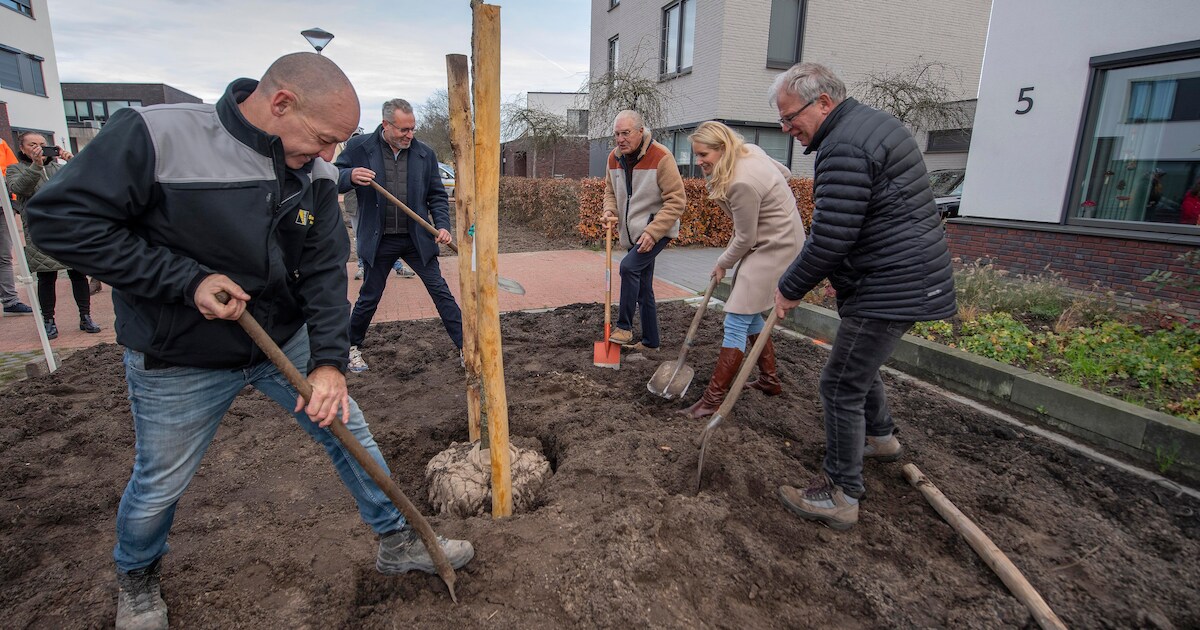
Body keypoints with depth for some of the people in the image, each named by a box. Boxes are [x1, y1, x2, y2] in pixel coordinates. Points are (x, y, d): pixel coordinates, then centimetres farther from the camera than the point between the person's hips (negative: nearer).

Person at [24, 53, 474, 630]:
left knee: (352, 435, 9)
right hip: (179, 361, -3)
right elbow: (60, 218, -18)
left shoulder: (315, 176, -7)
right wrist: (187, 280, -25)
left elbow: (324, 271, -7)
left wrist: (330, 360, -16)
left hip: (286, 341, 4)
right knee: (159, 485, 15)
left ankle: (397, 542, 30)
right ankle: (137, 577, 49)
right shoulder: (155, 137, -21)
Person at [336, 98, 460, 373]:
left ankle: (465, 347, 9)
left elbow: (437, 195, 7)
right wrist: (350, 176, -24)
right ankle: (352, 347, 34)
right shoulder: (359, 147, -3)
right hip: (379, 240, -1)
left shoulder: (425, 153, 2)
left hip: (417, 238, 1)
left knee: (441, 292, 1)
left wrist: (442, 225, -8)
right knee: (369, 298, 11)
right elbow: (333, 178, -1)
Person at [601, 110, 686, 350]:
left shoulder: (661, 157, -18)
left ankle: (624, 327, -12)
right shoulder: (614, 158, 2)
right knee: (643, 288, 12)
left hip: (657, 230, -7)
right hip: (632, 232, 7)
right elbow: (610, 190, 17)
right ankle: (650, 341, 25)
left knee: (629, 266, -27)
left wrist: (652, 232, -26)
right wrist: (610, 210, -6)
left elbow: (676, 201, -19)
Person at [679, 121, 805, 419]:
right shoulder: (748, 150, 1)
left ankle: (714, 398, -6)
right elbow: (783, 171, 17)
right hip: (774, 237, 11)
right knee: (749, 311, 16)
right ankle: (769, 380, 29)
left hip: (775, 246, -10)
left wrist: (723, 264, -3)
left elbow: (745, 239, -20)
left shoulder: (741, 184, -28)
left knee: (736, 321, -11)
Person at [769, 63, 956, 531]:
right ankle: (880, 437, 48)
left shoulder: (843, 148, -20)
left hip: (891, 288, -11)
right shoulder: (873, 121, 15)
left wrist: (790, 289, -10)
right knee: (858, 364, 27)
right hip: (909, 278, 11)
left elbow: (829, 240, -25)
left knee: (842, 386, -4)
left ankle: (840, 496, 7)